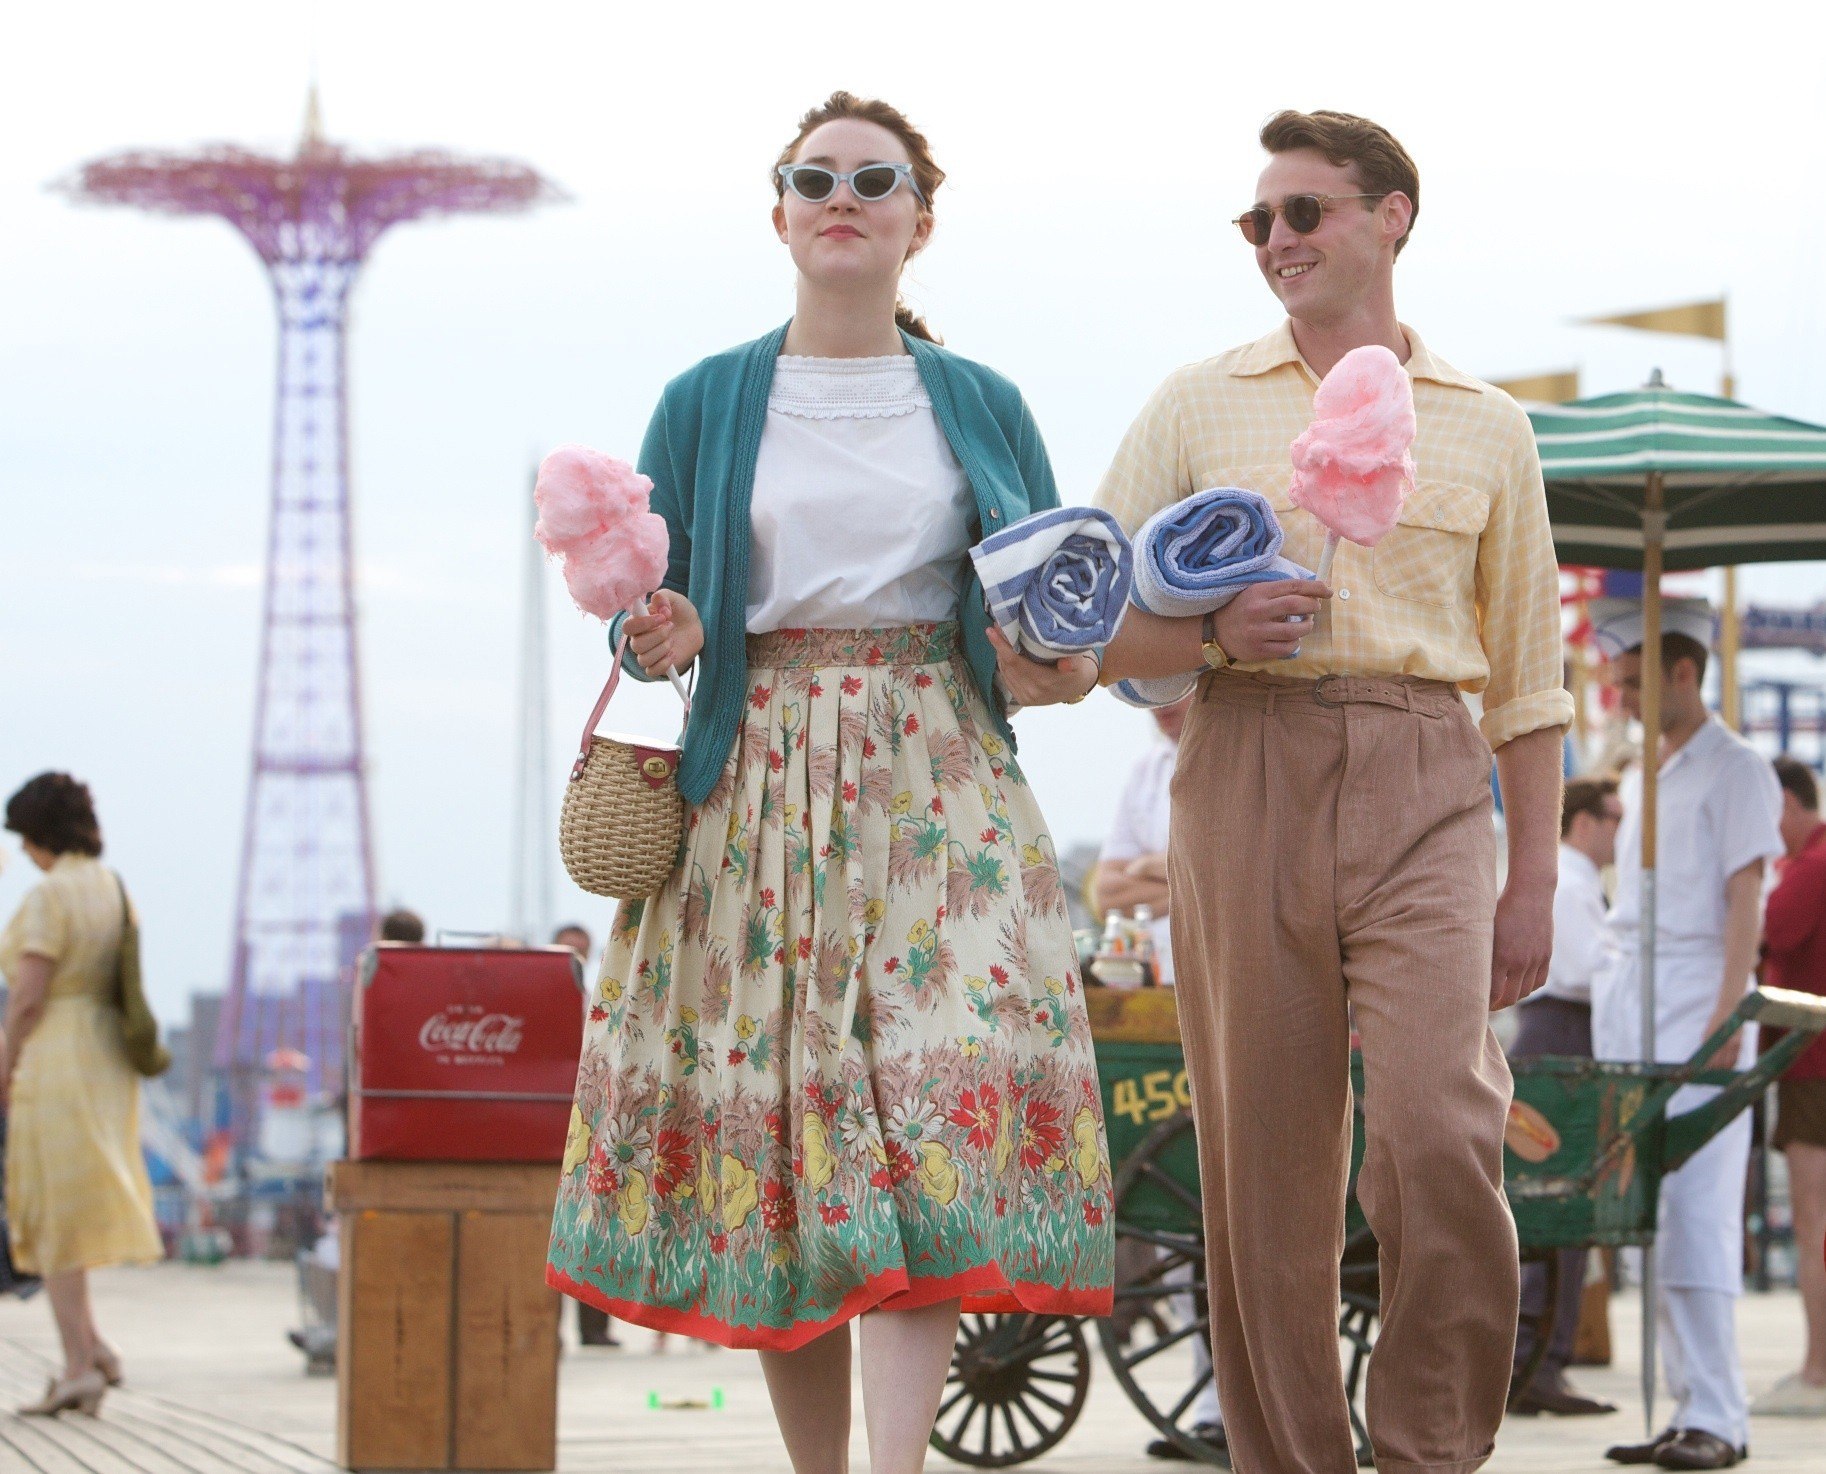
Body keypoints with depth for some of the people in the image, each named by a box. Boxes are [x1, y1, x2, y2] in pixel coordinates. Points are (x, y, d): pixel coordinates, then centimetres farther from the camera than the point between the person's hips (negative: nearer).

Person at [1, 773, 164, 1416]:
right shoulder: (114, 888, 11)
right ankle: (93, 1347, 14)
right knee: (73, 1210, 18)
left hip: (53, 1056, -8)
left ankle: (79, 1364, -3)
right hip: (108, 1060, 8)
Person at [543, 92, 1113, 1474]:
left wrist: (1060, 665, -6)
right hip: (757, 782, 0)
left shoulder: (982, 406, 12)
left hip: (938, 782, 0)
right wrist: (660, 638, -13)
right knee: (774, 1105, -3)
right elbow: (649, 609, 10)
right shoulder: (707, 403, 10)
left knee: (943, 1084, -17)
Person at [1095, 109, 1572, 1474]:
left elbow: (1526, 676, 15)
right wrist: (1214, 634, -11)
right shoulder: (1198, 405, 13)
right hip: (1246, 777, 1)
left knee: (1441, 1129, -17)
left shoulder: (1485, 427, 14)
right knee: (1265, 1158, 0)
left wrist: (1533, 885, 9)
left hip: (1423, 788, -1)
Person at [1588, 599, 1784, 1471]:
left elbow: (1744, 901, -11)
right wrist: (1617, 1006, 17)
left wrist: (1725, 1016, -19)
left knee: (1698, 1211, -12)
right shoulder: (1642, 776, 19)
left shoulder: (1734, 771, -4)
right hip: (1629, 1004, 8)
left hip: (1698, 1005, -8)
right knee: (1650, 1213, 5)